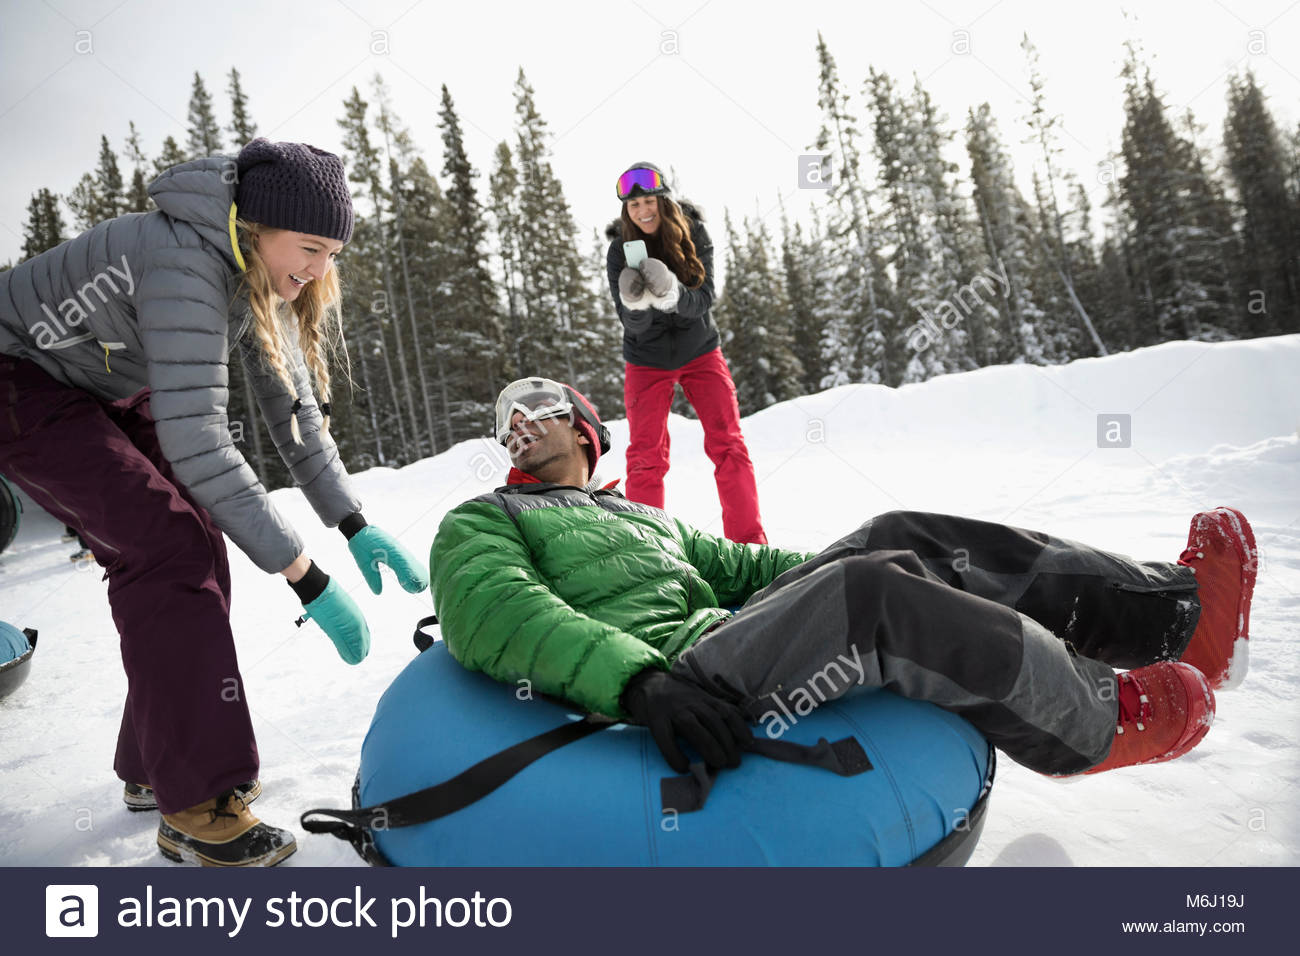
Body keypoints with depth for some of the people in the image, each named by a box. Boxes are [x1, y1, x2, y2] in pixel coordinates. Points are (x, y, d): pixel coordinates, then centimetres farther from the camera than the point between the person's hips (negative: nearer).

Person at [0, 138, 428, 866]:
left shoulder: (264, 276, -8)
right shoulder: (185, 265, -35)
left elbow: (293, 406, -4)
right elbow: (196, 443, -40)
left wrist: (355, 525, -13)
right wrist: (308, 578, -39)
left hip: (110, 395, 9)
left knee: (195, 551, -2)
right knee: (171, 548, -22)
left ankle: (155, 767, 12)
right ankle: (195, 806, -15)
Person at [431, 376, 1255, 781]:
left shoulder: (645, 519, 31)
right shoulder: (479, 524, 10)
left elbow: (736, 567, 27)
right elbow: (492, 617, -11)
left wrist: (852, 563, 13)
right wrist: (638, 680, -28)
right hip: (645, 712, -7)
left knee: (899, 540, -5)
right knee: (872, 593, -25)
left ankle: (1180, 611, -2)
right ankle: (1094, 722, -4)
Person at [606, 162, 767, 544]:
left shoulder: (693, 233, -11)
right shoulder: (620, 251, -12)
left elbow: (705, 299, -20)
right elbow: (634, 325, -17)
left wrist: (672, 295, -41)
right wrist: (635, 304, -40)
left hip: (699, 352, 1)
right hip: (648, 361, 0)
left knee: (728, 445, -6)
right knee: (645, 457, -4)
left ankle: (750, 542, 1)